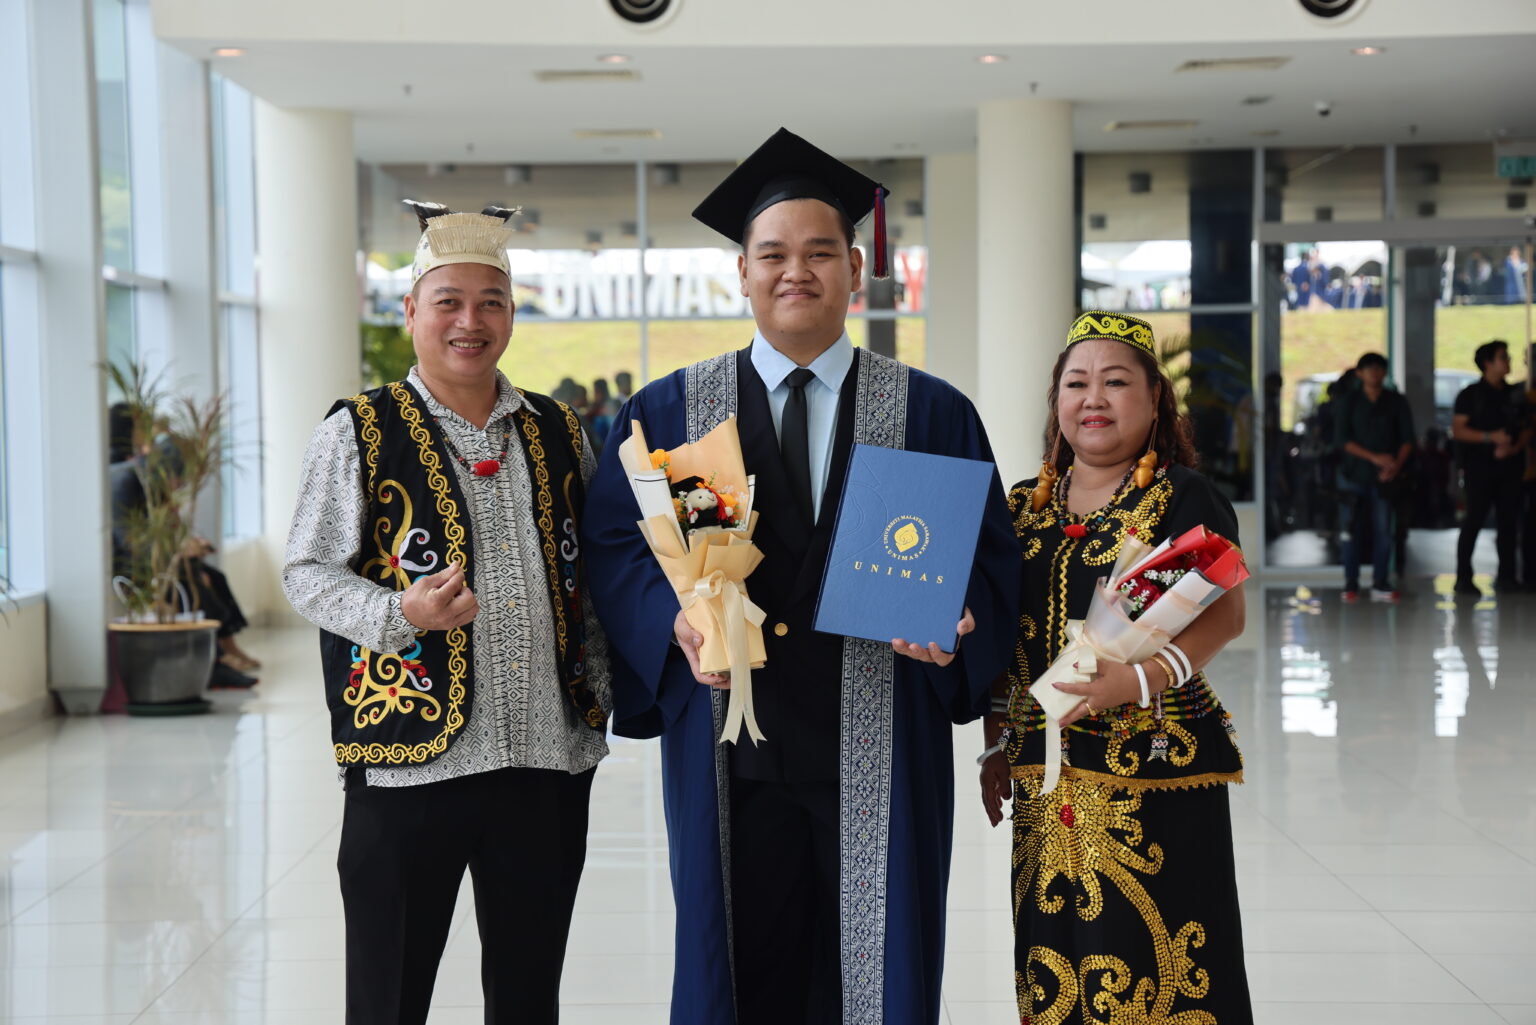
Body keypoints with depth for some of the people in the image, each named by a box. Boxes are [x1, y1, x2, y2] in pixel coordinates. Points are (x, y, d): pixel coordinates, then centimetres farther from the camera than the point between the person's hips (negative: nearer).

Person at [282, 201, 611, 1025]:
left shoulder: (558, 433, 12)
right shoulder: (358, 432, -1)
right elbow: (307, 575, -4)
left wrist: (597, 701, 12)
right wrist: (399, 614, -21)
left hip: (548, 756, 4)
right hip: (410, 757, -3)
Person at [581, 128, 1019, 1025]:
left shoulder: (933, 413, 7)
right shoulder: (668, 411, 9)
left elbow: (990, 556, 5)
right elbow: (615, 547, 4)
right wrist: (677, 616, -14)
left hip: (878, 757, 0)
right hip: (730, 755, 0)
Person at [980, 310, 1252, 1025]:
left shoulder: (1184, 498, -4)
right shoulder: (1024, 508, 13)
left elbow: (1225, 612, -18)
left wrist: (1142, 676, -33)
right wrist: (997, 743, 14)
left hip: (1154, 776, -5)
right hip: (1044, 782, 5)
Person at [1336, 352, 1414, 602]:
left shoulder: (1397, 402, 6)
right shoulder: (1350, 403, 4)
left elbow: (1407, 438, 4)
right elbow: (1344, 440, -3)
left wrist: (1396, 465, -12)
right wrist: (1374, 457, -14)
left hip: (1385, 477, 1)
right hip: (1354, 475, -1)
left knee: (1384, 531, -1)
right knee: (1351, 531, -2)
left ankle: (1380, 584, 5)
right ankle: (1351, 584, 5)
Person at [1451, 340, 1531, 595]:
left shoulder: (1515, 395, 14)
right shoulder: (1471, 394, 0)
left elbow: (1526, 429, 16)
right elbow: (1458, 429, -7)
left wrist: (1515, 447, -5)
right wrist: (1490, 437, -17)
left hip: (1510, 466, 5)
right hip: (1479, 466, -5)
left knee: (1508, 520, 3)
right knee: (1474, 519, -6)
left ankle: (1506, 575, 11)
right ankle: (1463, 577, -4)